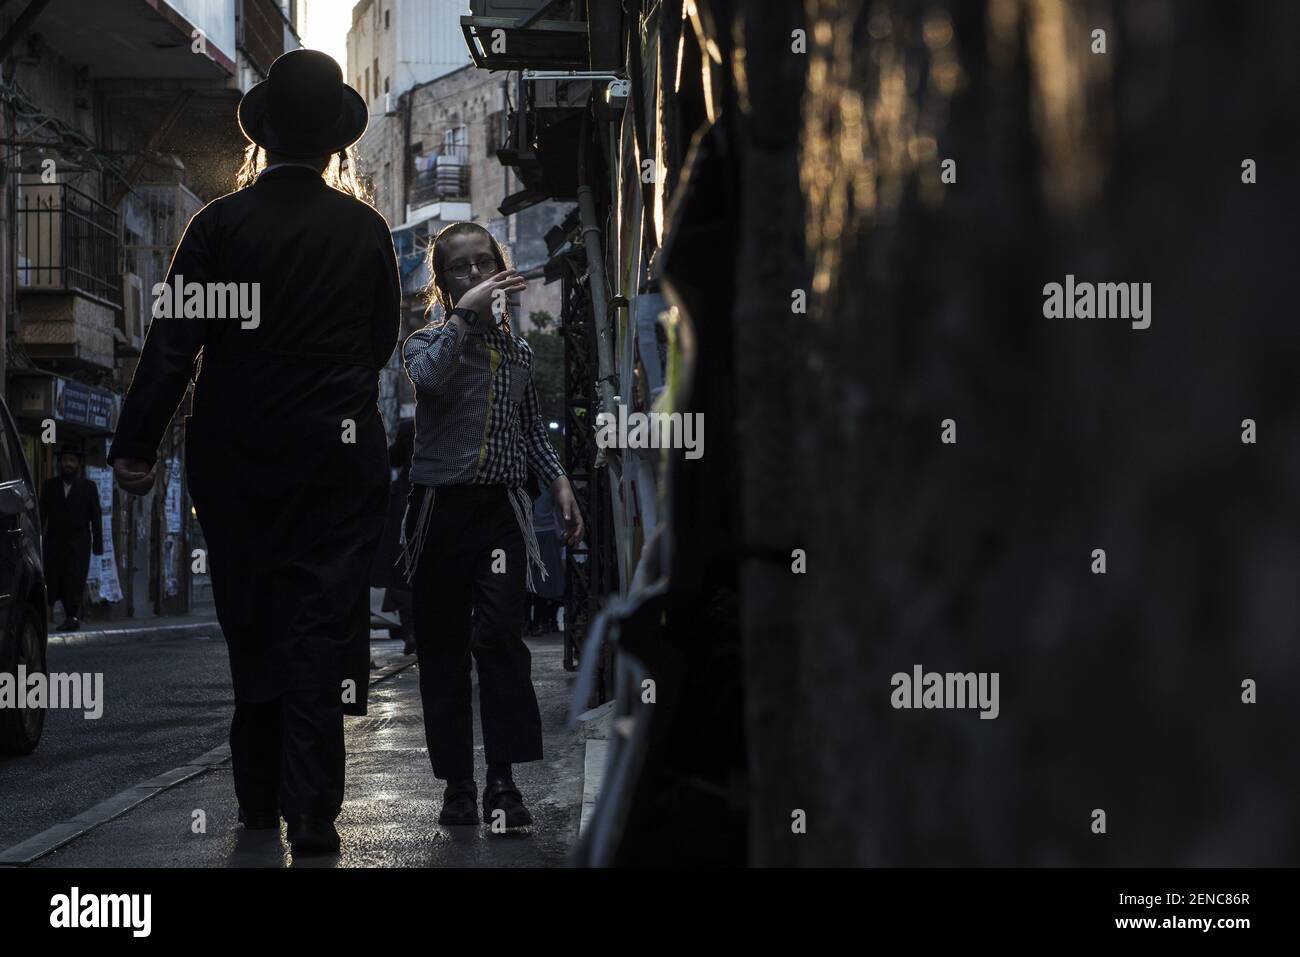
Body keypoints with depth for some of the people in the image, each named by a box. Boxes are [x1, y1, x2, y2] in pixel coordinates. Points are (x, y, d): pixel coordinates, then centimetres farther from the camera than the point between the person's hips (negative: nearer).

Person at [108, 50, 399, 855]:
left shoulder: (221, 223, -8)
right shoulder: (364, 229, -5)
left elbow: (172, 344, -9)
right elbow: (384, 340, 5)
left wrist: (137, 448, -3)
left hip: (235, 456, 1)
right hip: (338, 457, -1)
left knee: (250, 627, 15)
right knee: (320, 629, 1)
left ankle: (258, 802, 25)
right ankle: (311, 817, -4)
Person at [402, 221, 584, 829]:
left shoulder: (518, 352, 14)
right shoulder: (427, 341, 4)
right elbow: (431, 374, -21)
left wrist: (559, 482, 12)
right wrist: (467, 312, -18)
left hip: (501, 509, 1)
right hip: (440, 506, -1)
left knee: (501, 634, -14)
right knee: (443, 649, 1)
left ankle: (503, 780, -15)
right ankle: (457, 784, 8)